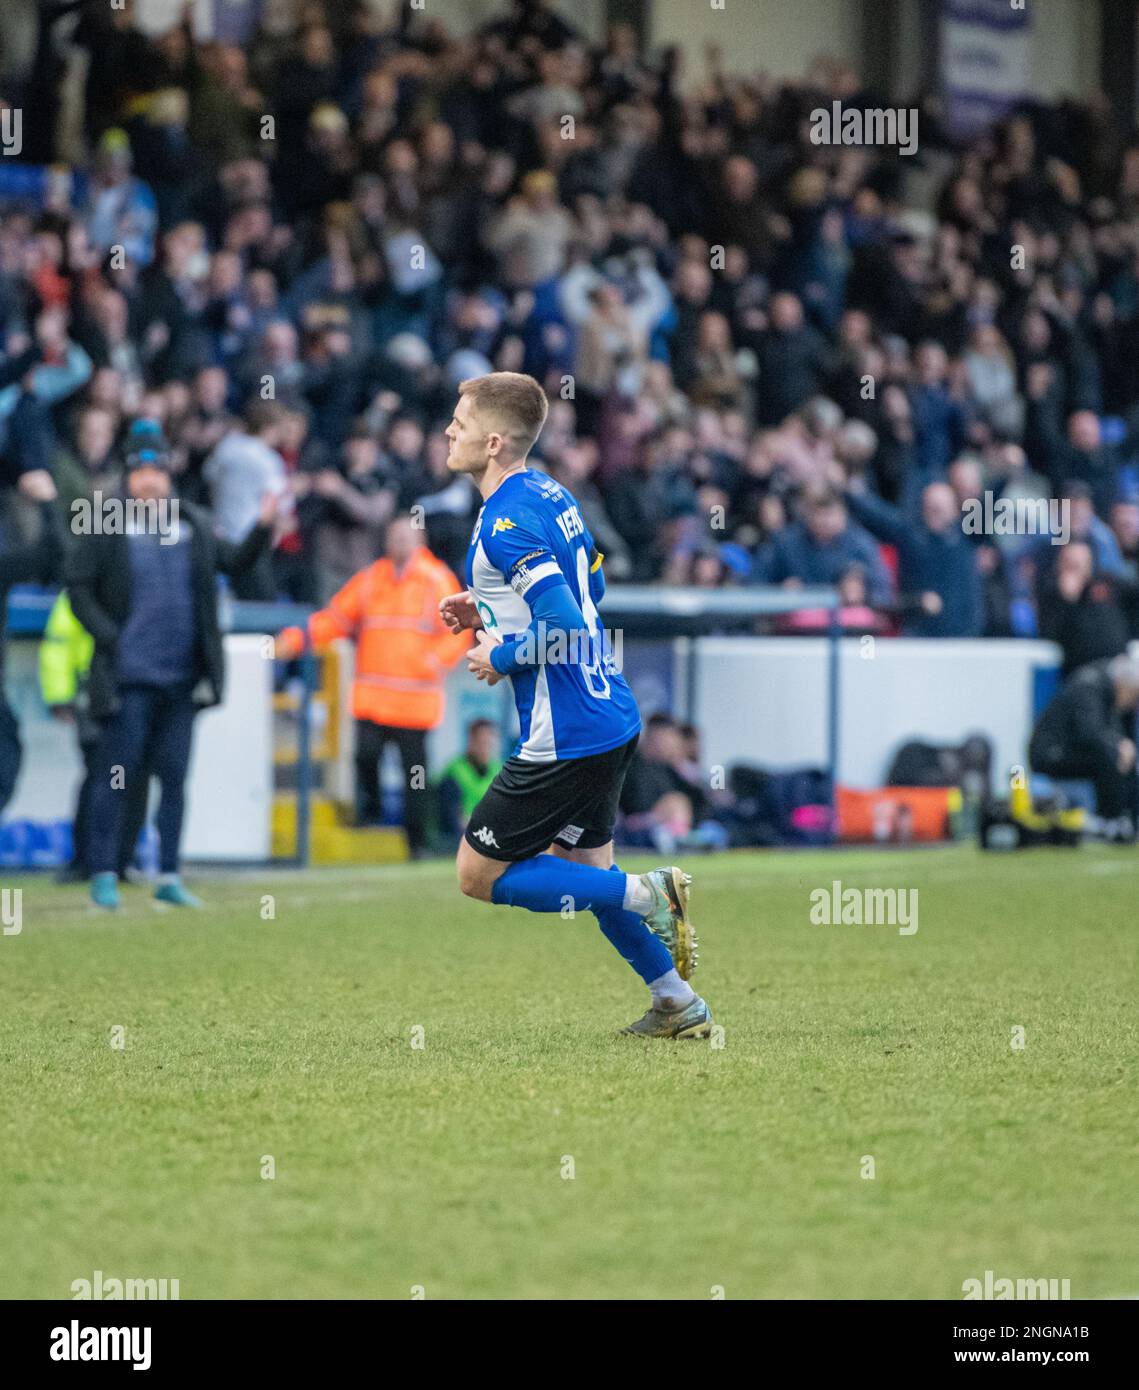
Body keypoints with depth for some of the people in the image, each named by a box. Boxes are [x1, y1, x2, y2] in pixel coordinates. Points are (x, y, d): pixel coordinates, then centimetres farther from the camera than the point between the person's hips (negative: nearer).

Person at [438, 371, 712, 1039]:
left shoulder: (505, 523, -20)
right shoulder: (551, 494, 10)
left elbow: (566, 627, -27)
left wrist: (502, 656, -11)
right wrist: (490, 611, 17)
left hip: (565, 741, -9)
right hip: (613, 718, 9)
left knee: (479, 874, 1)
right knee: (584, 868, 20)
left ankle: (648, 895, -6)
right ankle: (681, 1008, 21)